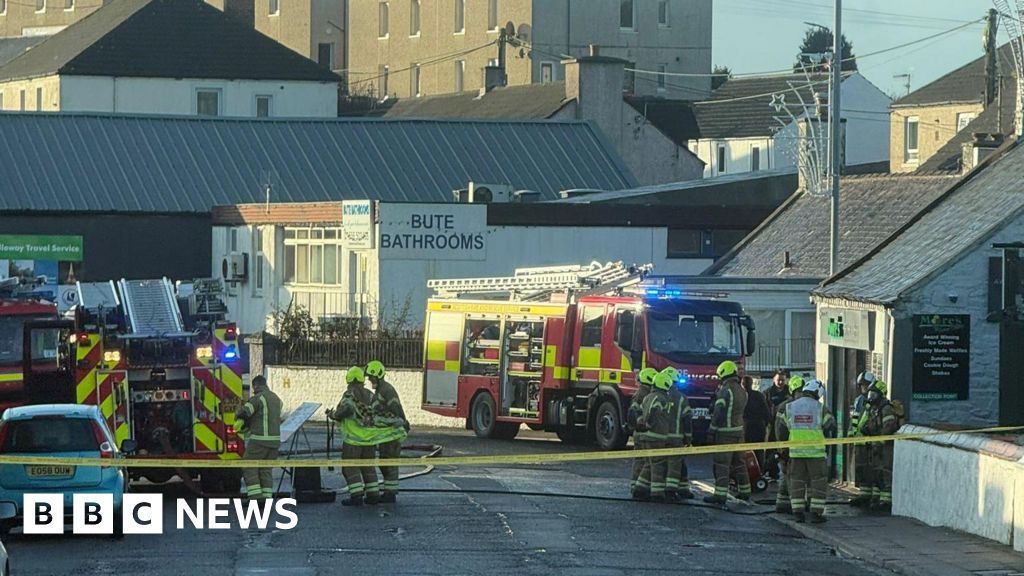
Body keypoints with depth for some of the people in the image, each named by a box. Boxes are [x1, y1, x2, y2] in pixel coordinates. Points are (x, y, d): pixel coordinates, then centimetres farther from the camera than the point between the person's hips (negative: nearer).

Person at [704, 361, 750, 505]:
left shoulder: (725, 390, -14)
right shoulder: (742, 391, 11)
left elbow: (718, 413, -16)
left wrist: (712, 430, -10)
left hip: (725, 432, -8)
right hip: (739, 430, 8)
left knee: (722, 463, -7)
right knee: (739, 462, 17)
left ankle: (720, 494, -11)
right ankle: (744, 491, 22)